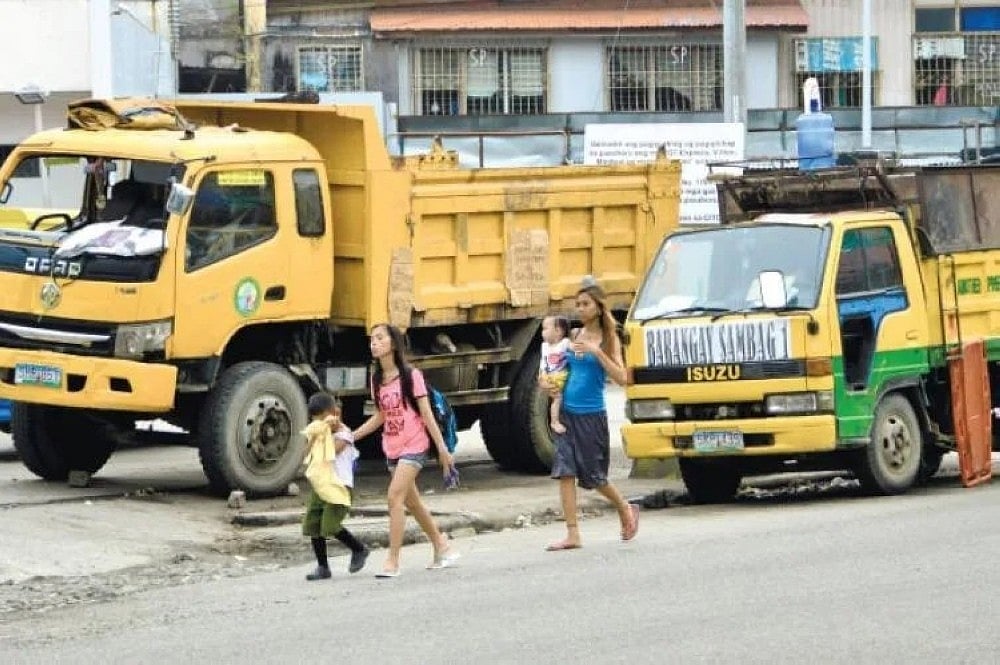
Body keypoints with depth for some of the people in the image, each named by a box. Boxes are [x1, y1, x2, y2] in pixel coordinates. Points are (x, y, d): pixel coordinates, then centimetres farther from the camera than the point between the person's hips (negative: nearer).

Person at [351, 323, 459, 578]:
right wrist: (351, 436, 9)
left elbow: (427, 414, -9)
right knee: (411, 501, 14)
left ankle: (392, 561, -16)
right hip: (392, 448, 7)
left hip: (414, 445, -7)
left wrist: (442, 449, -9)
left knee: (395, 497, -17)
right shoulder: (377, 380, 7)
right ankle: (443, 548, 31)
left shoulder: (411, 376, -10)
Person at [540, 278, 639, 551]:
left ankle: (626, 510, 32)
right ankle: (572, 535, -3)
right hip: (567, 413, 4)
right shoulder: (573, 336, 7)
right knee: (565, 472, -5)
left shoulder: (608, 339, -4)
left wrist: (597, 352, -23)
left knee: (594, 476, 5)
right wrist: (545, 380, 3)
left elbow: (621, 378, -14)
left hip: (592, 415, -4)